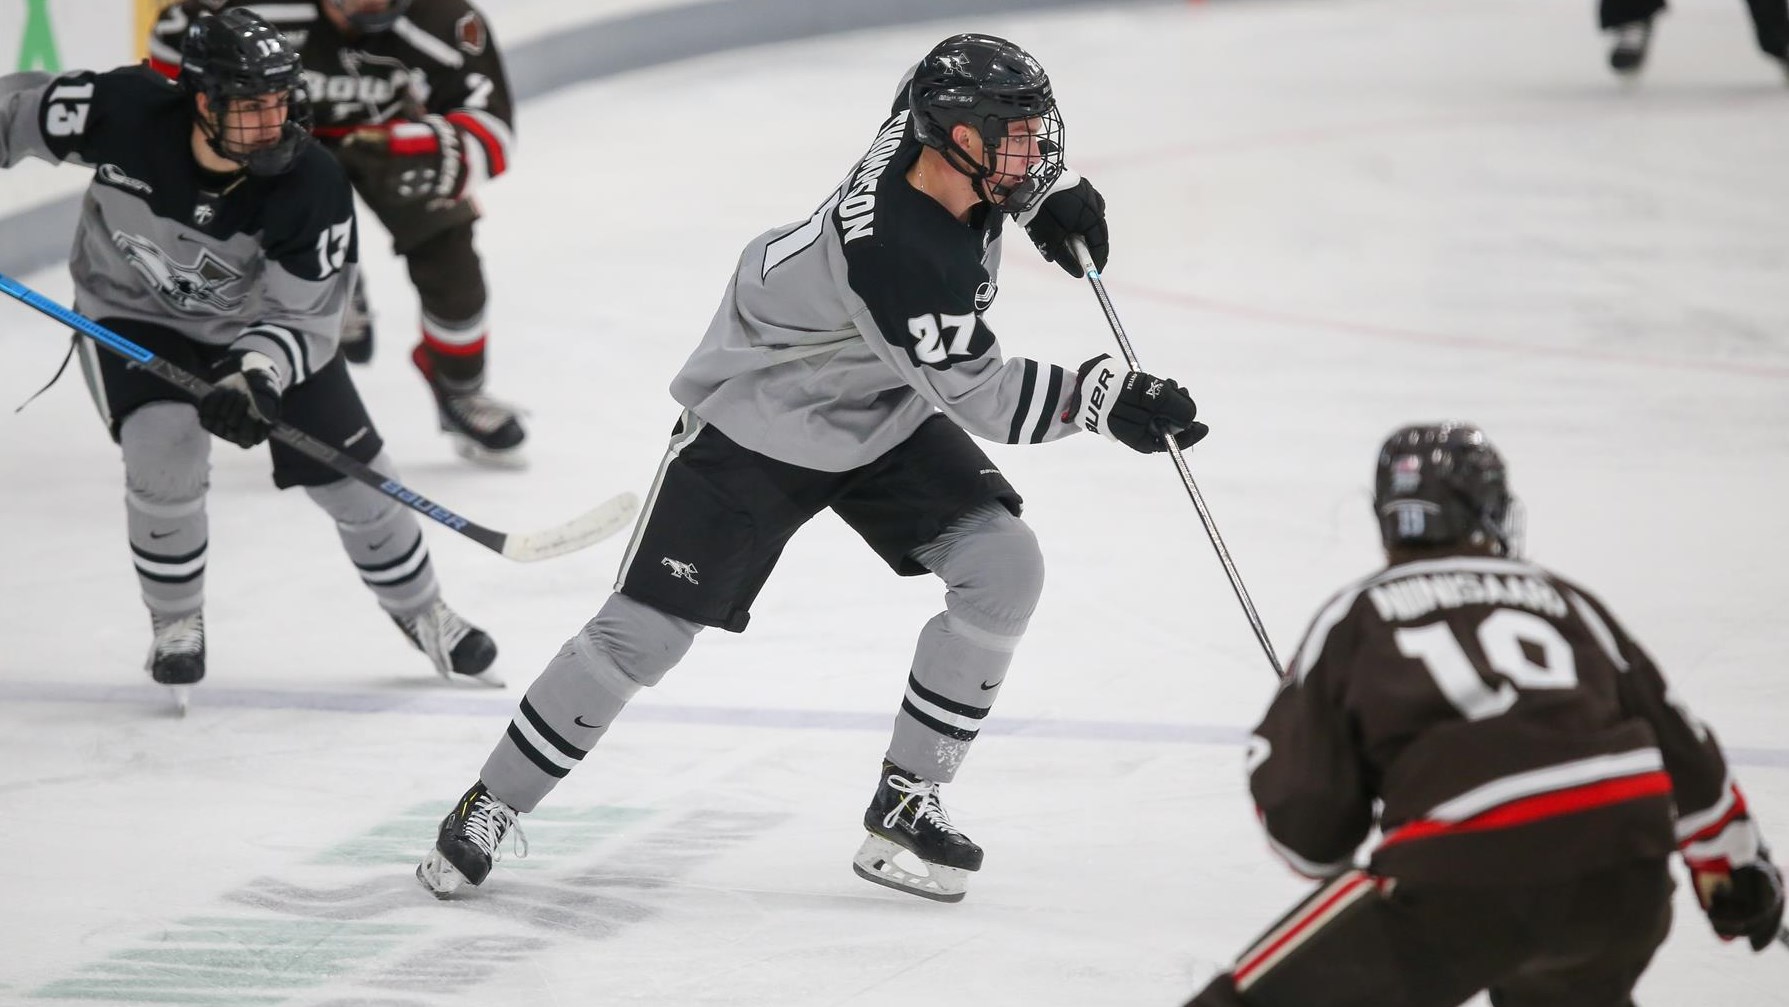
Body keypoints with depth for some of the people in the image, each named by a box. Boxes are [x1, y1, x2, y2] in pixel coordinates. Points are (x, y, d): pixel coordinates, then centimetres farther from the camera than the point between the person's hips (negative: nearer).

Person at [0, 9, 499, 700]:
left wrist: (257, 377, -42)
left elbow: (302, 320, -24)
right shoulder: (125, 112, -30)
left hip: (260, 324, 1)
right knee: (164, 459, -24)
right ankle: (175, 625, 2)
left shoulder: (312, 189, -30)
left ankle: (420, 613, 27)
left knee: (353, 473, 0)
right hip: (133, 316, -1)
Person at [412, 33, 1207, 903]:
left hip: (885, 417, 8)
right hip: (756, 425, -8)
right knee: (642, 634, -6)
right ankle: (493, 803, 14)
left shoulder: (935, 121, -17)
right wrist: (1103, 398, -31)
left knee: (1003, 566, -11)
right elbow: (980, 395, -30)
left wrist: (1053, 194, -1)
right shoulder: (896, 252, -39)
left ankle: (906, 800, 0)